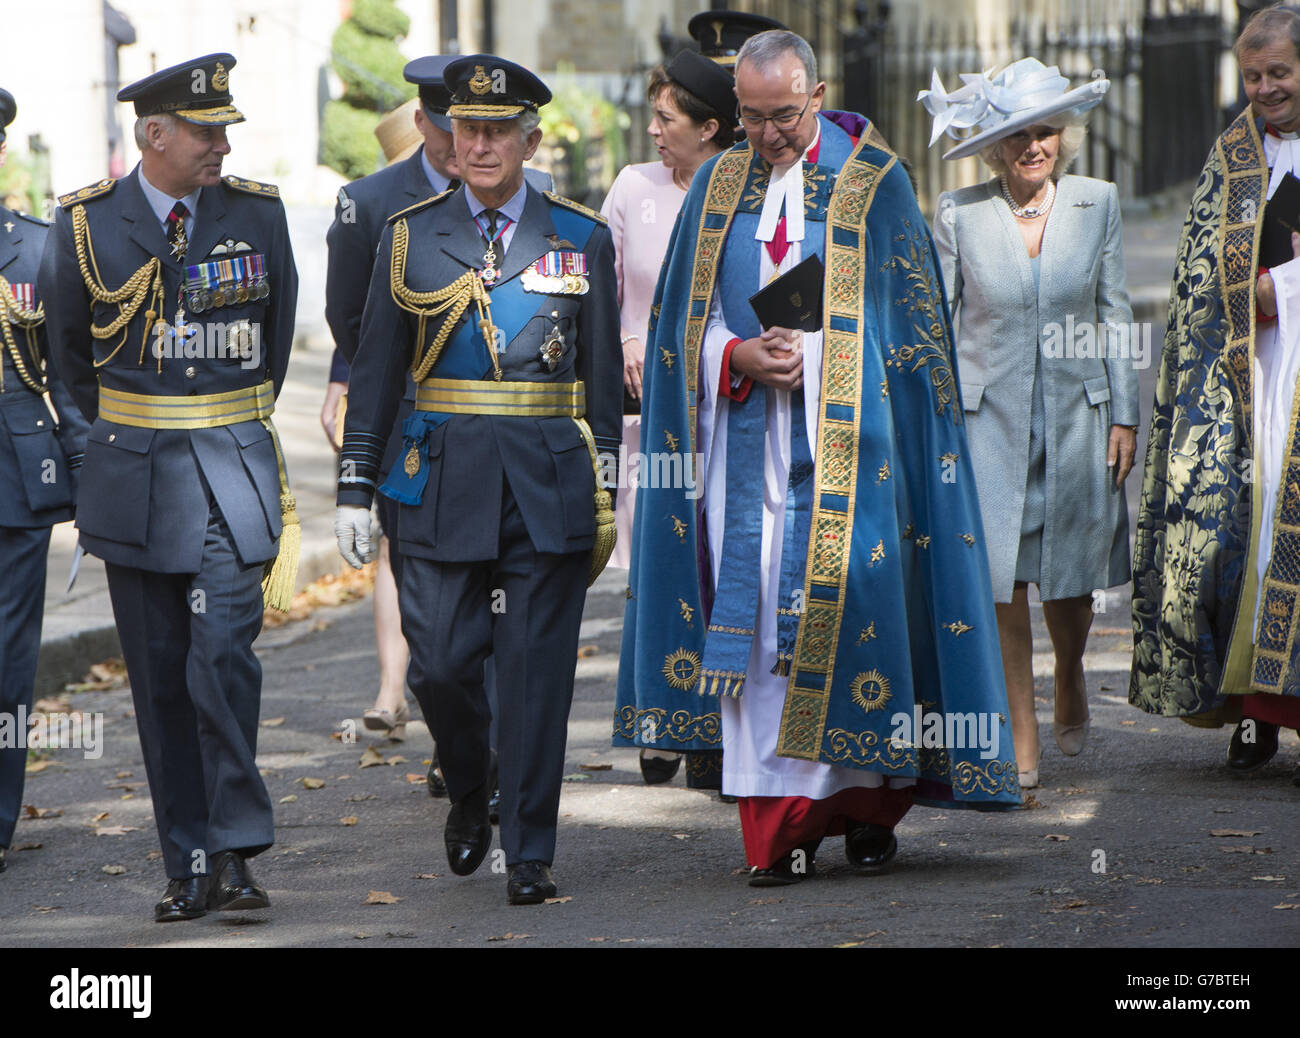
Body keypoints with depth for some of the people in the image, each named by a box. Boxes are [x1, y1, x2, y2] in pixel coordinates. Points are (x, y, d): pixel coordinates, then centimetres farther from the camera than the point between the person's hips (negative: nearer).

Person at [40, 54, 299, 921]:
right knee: (161, 679, 5)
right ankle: (190, 869, 12)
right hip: (133, 475, 1)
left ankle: (236, 850, -8)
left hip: (233, 467, -1)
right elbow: (69, 346, 14)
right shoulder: (87, 223, -2)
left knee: (224, 654, -16)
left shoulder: (257, 213, 1)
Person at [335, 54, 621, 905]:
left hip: (548, 484, -1)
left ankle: (530, 856, 6)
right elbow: (376, 370, 9)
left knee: (538, 672, -1)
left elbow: (603, 379, 8)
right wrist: (355, 487, 4)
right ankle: (469, 796, 28)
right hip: (444, 478, 1)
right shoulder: (411, 236, 6)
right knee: (439, 663, -1)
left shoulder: (582, 240, 5)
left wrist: (606, 491, 4)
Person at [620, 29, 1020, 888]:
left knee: (849, 593, -10)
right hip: (749, 447, 3)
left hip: (846, 438, -3)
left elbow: (908, 320, 2)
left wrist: (809, 359, -8)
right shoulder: (718, 187, 11)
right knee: (759, 617, -2)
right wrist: (741, 358, -8)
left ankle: (867, 799, 6)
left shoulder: (874, 183, 2)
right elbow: (687, 326, 11)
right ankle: (778, 830, 0)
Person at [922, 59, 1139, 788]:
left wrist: (1125, 416, 4)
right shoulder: (959, 215, -2)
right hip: (990, 417, -1)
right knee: (1001, 578, -7)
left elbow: (1114, 315, 6)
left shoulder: (1098, 204, 2)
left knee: (1070, 573, 8)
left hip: (1076, 413, 1)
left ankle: (1071, 678, 39)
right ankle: (1022, 739, 1)